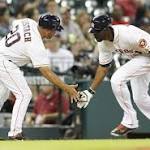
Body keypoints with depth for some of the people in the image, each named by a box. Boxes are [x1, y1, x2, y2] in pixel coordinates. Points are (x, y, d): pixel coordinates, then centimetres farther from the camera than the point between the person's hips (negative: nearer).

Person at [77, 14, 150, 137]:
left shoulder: (128, 34, -33)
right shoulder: (103, 43, -8)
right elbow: (103, 67, 1)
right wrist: (90, 91, -3)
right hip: (137, 58, 9)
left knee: (117, 80, -20)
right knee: (139, 98, 12)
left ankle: (129, 121, -7)